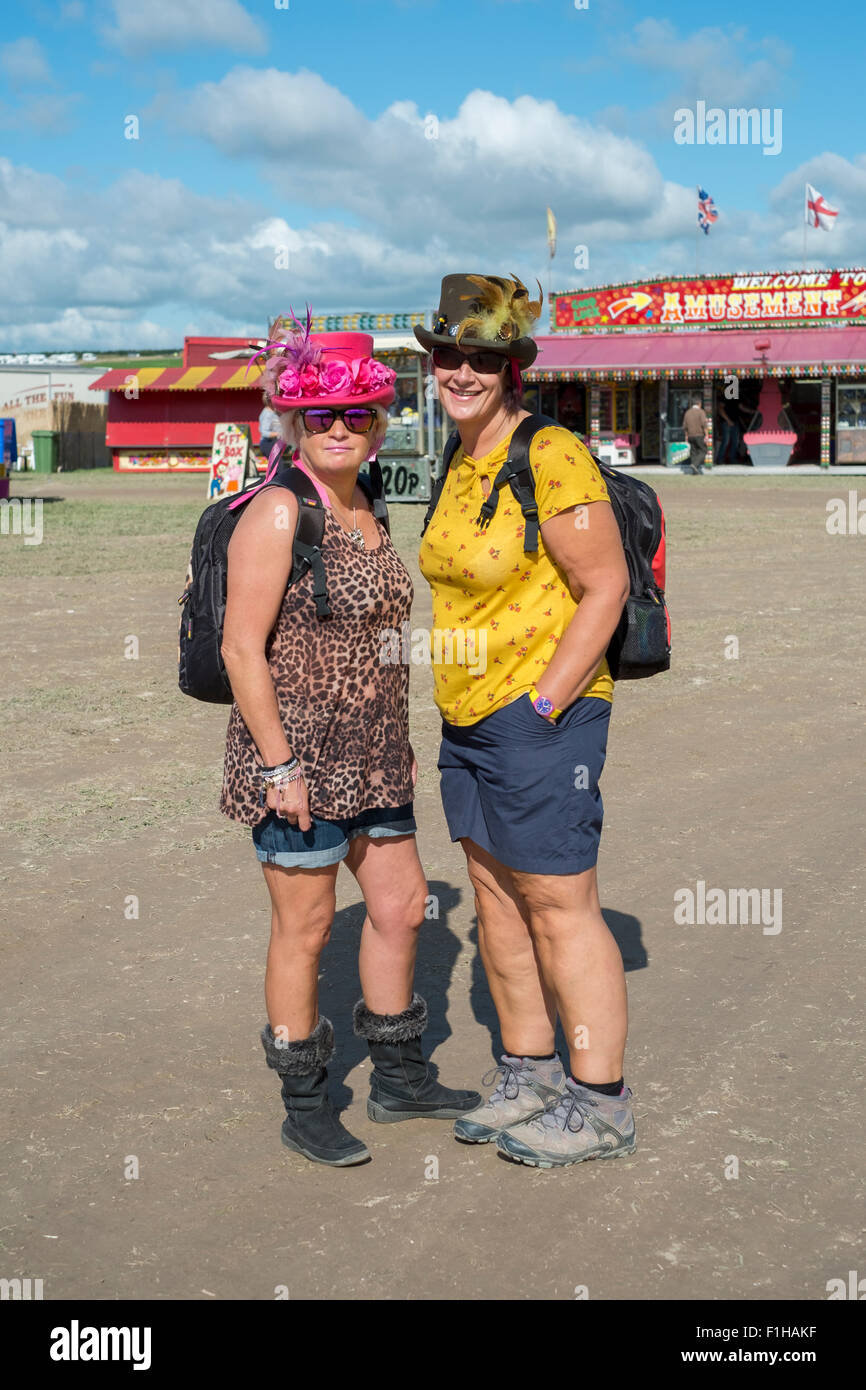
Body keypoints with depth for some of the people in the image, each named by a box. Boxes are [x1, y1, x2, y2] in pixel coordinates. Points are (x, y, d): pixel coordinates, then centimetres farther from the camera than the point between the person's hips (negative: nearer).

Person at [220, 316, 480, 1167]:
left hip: (368, 755, 8)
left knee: (401, 905, 14)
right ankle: (303, 1107, 18)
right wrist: (278, 765, -19)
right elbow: (242, 648, -17)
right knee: (305, 927, 2)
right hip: (297, 753, -8)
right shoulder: (279, 513, -14)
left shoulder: (368, 512, 11)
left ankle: (398, 1079, 30)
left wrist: (399, 740, 18)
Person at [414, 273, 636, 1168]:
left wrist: (542, 705, -17)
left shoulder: (551, 456, -15)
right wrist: (457, 695, 16)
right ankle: (528, 1077, 28)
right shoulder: (459, 465, 11)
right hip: (468, 717, 9)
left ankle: (601, 1106, 12)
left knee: (560, 907, -1)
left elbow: (605, 588, -16)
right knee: (495, 897, 14)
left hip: (542, 712, -9)